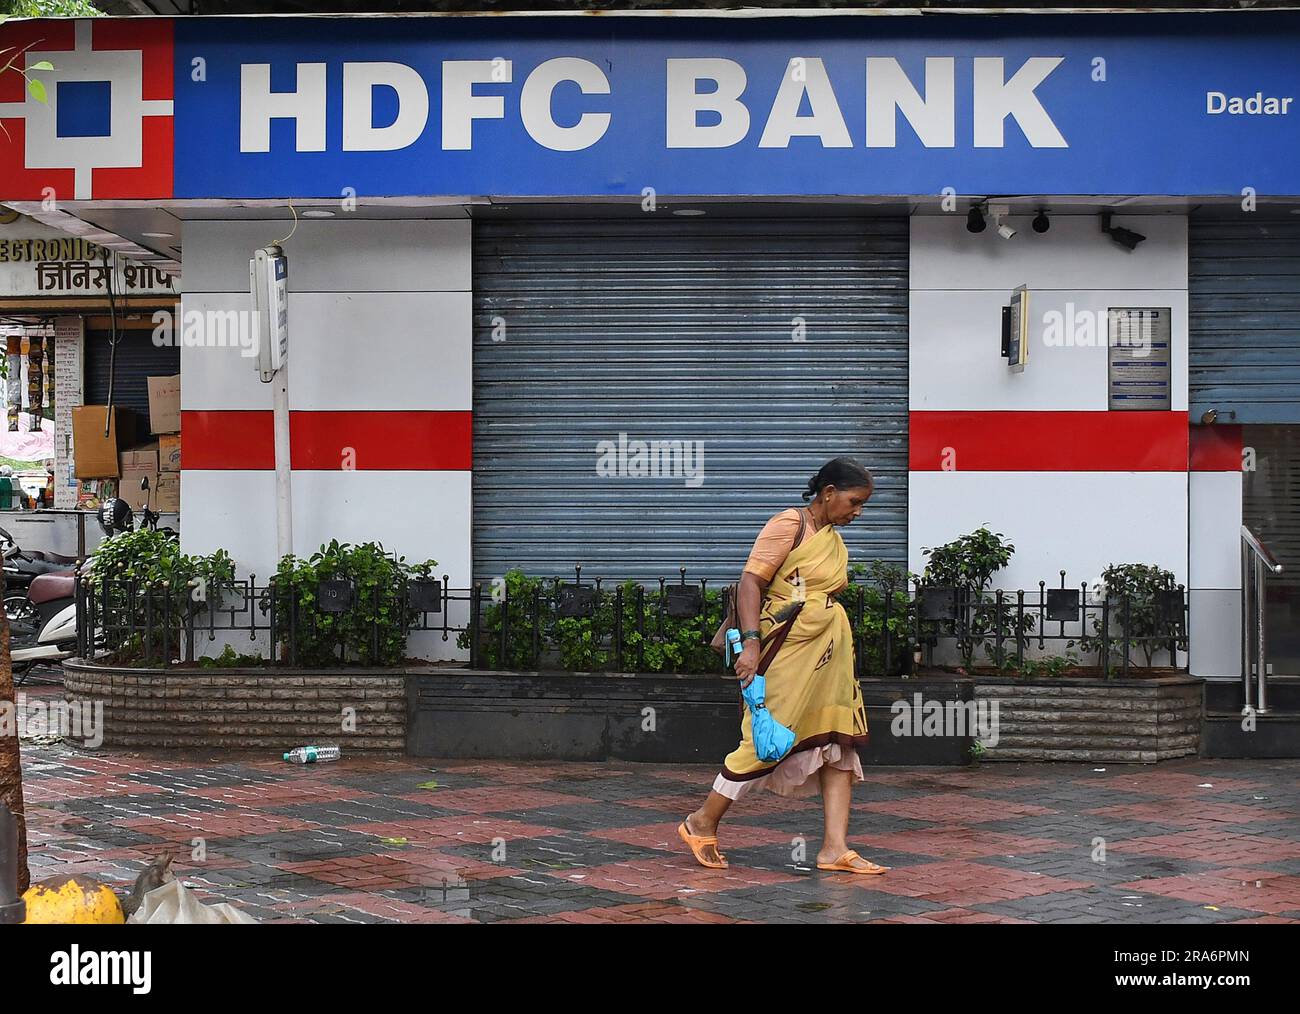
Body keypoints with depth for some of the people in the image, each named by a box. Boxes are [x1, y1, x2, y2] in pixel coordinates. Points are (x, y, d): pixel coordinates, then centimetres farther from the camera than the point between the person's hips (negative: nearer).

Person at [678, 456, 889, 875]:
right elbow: (750, 581, -15)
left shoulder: (834, 541, 17)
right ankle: (702, 825, 12)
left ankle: (835, 848, 1)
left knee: (840, 742, 1)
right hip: (789, 649, -9)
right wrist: (751, 643, -24)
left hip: (828, 652, 9)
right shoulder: (790, 524, -8)